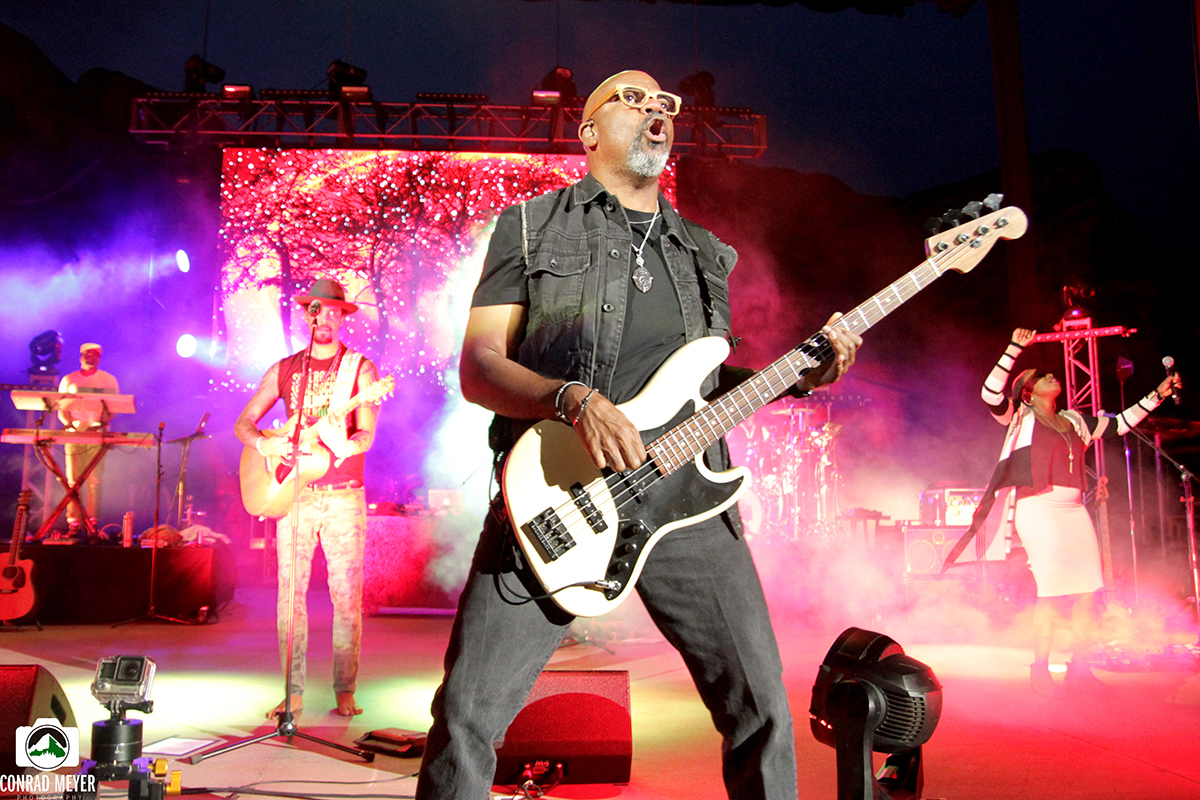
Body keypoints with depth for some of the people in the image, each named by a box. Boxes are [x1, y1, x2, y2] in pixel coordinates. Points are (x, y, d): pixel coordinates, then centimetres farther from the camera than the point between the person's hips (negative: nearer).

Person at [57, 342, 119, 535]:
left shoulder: (108, 380, 12)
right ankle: (73, 524, -3)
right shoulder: (68, 380, 16)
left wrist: (102, 422, -14)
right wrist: (69, 423, -8)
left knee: (94, 481, -8)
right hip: (74, 433, 1)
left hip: (97, 434, -1)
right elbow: (61, 409, 13)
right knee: (73, 480, -4)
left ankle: (91, 523, -6)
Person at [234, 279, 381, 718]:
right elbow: (243, 422, 11)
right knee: (290, 593, 3)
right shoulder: (284, 370, 11)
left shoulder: (360, 369, 2)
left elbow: (367, 431, -9)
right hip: (293, 493, 3)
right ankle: (293, 692, 11)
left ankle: (345, 691, 8)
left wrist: (347, 446, -31)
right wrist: (263, 444, -10)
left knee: (347, 595, -2)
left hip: (343, 496, -3)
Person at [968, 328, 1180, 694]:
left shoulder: (1074, 421, 23)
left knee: (1089, 588, -1)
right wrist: (1014, 349, -13)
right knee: (1052, 589, -13)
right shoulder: (1020, 417, 7)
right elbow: (991, 393, -10)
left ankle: (1080, 670, 10)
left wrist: (1157, 395, 26)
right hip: (1038, 508, -6)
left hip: (1073, 508, 6)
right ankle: (1040, 671, -3)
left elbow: (1120, 424, 29)